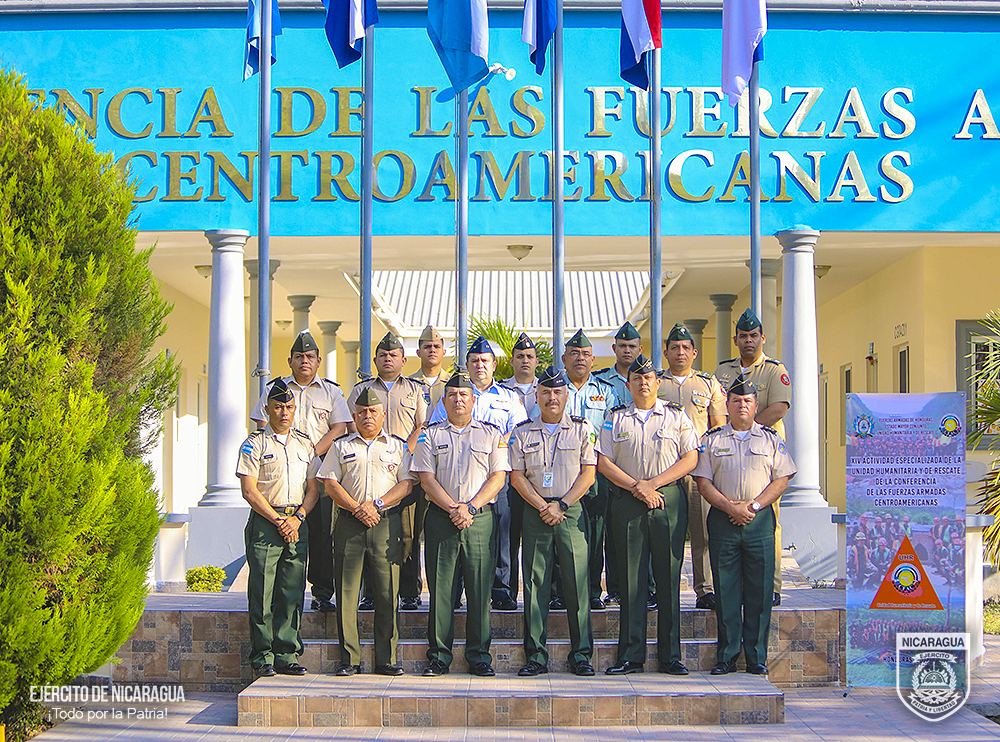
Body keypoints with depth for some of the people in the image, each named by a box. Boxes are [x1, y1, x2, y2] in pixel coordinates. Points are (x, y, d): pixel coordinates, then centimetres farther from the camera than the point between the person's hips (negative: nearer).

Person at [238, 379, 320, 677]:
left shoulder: (305, 443, 14)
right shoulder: (255, 443, 1)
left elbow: (313, 488, 13)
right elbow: (249, 490, -6)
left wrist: (297, 518, -3)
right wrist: (278, 520, -10)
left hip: (297, 524, 4)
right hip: (265, 522, -4)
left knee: (292, 593, 3)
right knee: (262, 594, -4)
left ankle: (288, 655, 9)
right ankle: (262, 658, 2)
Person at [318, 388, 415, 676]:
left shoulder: (398, 446, 13)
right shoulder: (341, 446, 14)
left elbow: (406, 484, 4)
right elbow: (330, 483, 6)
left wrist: (376, 505, -10)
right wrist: (356, 508, -8)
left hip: (387, 523, -1)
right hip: (349, 524, 1)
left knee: (387, 594, -3)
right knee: (347, 592, -2)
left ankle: (386, 659, 3)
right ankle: (349, 658, 3)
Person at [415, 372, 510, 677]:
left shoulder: (492, 434, 11)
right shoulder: (430, 435, 11)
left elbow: (498, 477, 3)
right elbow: (426, 478, 3)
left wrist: (470, 507, -9)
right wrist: (452, 509, -10)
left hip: (481, 517, 0)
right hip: (440, 517, 0)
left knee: (480, 588, -2)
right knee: (440, 588, 0)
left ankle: (479, 656, 6)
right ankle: (438, 656, 6)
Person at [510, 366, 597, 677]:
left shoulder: (582, 429, 6)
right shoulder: (523, 432, 10)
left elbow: (589, 473, 1)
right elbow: (517, 476, 5)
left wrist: (561, 505, -9)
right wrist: (542, 506, -7)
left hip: (572, 511, -1)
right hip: (535, 512, 1)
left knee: (577, 582, -4)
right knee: (535, 584, 0)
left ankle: (581, 655, 2)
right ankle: (535, 656, 5)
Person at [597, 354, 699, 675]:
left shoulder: (676, 416, 8)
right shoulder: (616, 418, 10)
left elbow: (690, 458, 1)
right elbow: (603, 461, 4)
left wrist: (653, 483, -9)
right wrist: (637, 487, -8)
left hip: (669, 501, 0)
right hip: (627, 503, 1)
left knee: (669, 578, 0)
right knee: (631, 579, 0)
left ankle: (670, 655, 5)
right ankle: (631, 656, 4)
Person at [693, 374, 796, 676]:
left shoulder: (771, 439, 11)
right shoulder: (712, 439, 11)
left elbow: (782, 479, 5)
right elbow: (703, 481, 4)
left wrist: (754, 505, -8)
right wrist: (731, 507, -10)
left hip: (760, 520, 0)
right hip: (723, 519, 0)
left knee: (760, 589, -1)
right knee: (726, 589, -1)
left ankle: (757, 657, 6)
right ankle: (727, 656, 6)